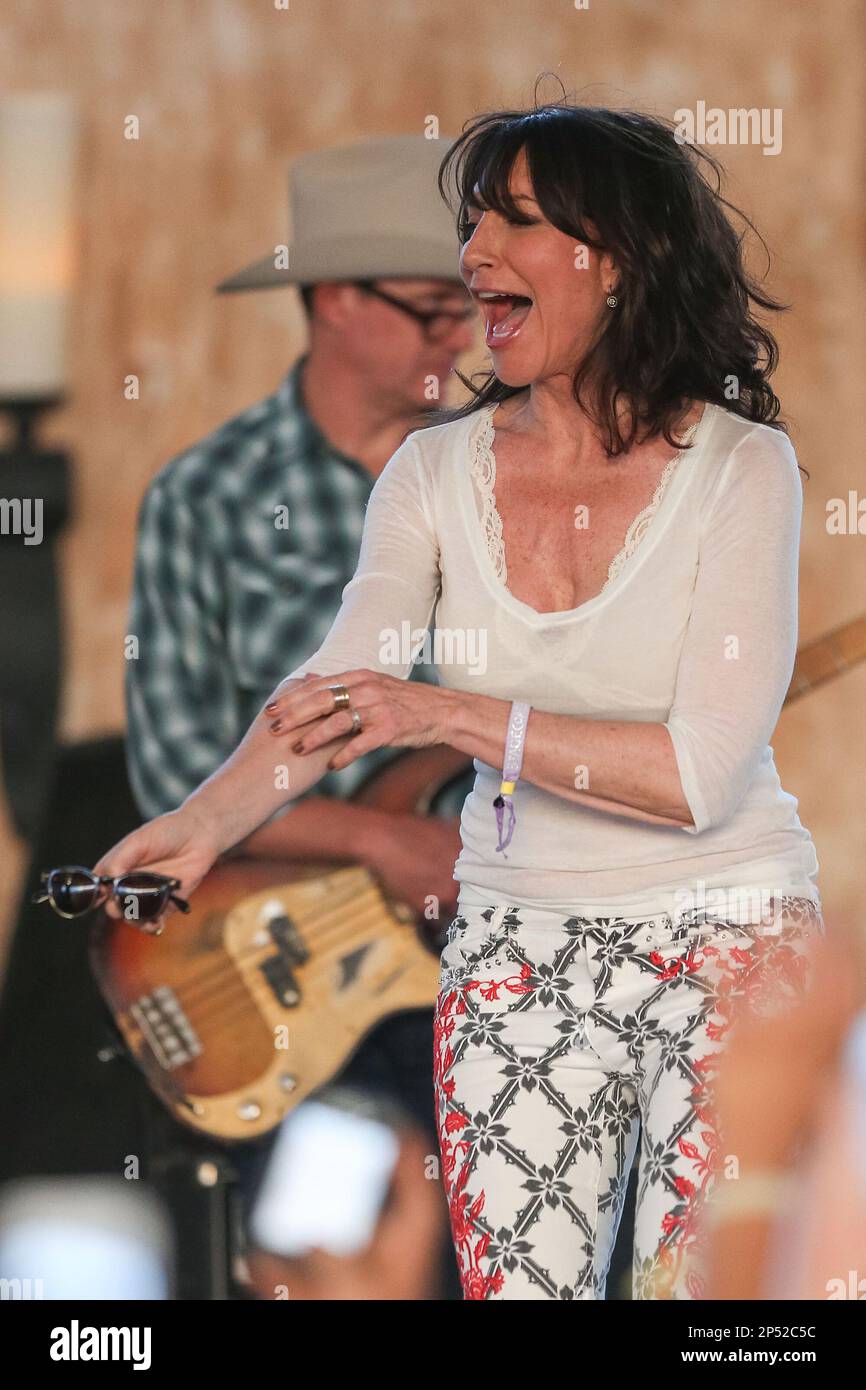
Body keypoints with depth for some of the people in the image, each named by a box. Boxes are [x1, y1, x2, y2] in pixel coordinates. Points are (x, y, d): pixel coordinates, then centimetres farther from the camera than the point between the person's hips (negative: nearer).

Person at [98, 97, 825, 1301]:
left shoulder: (739, 468, -11)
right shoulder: (438, 471, 2)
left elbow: (701, 770, -19)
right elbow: (338, 686, -11)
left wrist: (452, 716, -25)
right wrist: (204, 820, -31)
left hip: (726, 938, -4)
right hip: (515, 944, 4)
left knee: (711, 1294, -8)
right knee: (514, 1286, 2)